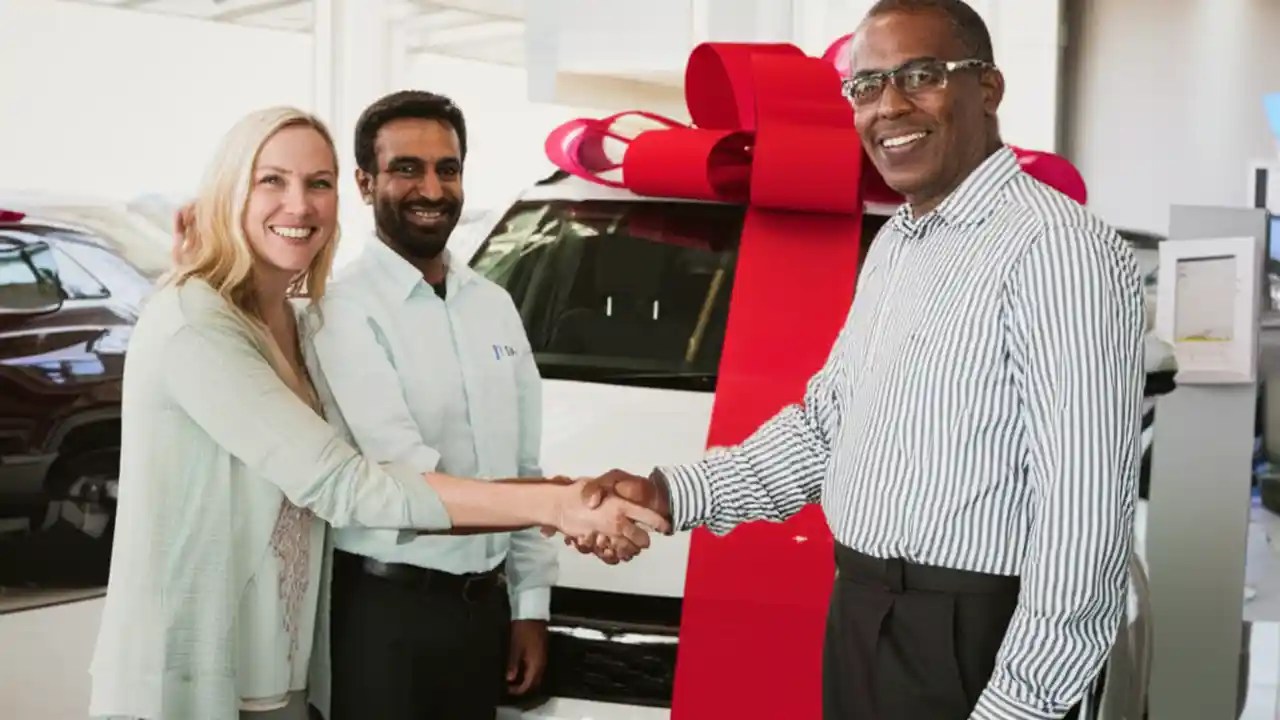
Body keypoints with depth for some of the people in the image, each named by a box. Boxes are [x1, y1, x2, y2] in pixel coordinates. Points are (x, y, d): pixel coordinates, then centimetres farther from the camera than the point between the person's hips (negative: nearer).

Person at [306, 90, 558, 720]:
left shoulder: (494, 305, 10)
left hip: (484, 605, 6)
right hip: (386, 612, -6)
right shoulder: (345, 310, -13)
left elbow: (523, 468, 12)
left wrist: (530, 603, 8)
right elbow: (406, 479, -22)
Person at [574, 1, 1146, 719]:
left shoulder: (1056, 248, -19)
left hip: (971, 645, -9)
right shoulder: (895, 244, 11)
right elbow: (826, 423, 15)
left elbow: (1084, 518, -23)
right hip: (861, 623, 9)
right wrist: (672, 492, 3)